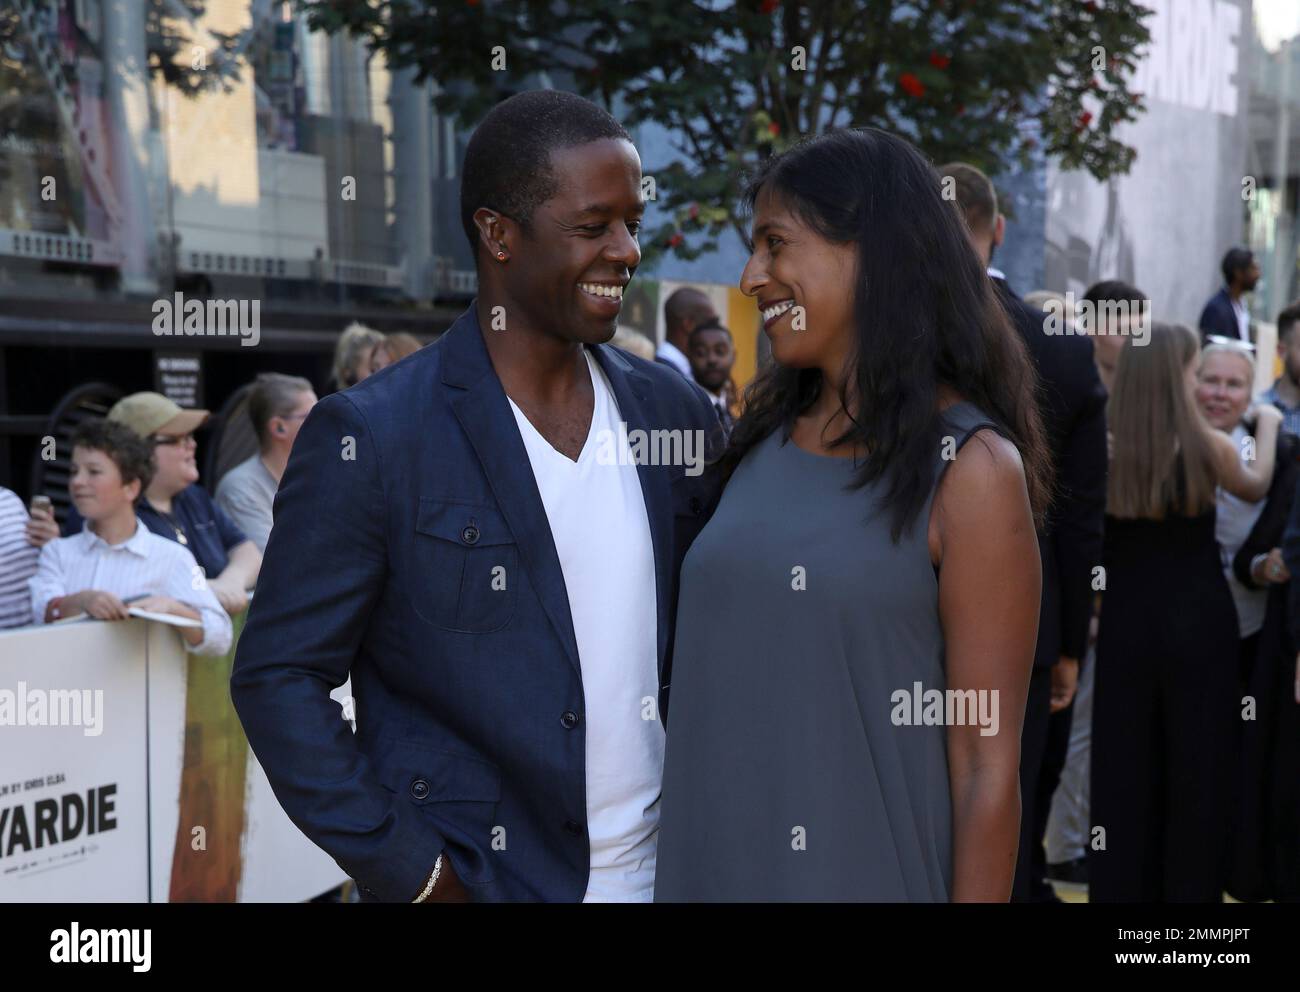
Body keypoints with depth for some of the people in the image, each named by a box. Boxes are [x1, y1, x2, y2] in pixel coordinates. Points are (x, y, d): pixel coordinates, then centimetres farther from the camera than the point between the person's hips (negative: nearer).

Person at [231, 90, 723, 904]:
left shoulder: (675, 411, 2)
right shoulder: (369, 437, -12)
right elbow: (278, 678, -10)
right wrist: (411, 874, -12)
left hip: (659, 869, 4)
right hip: (479, 877, -4)